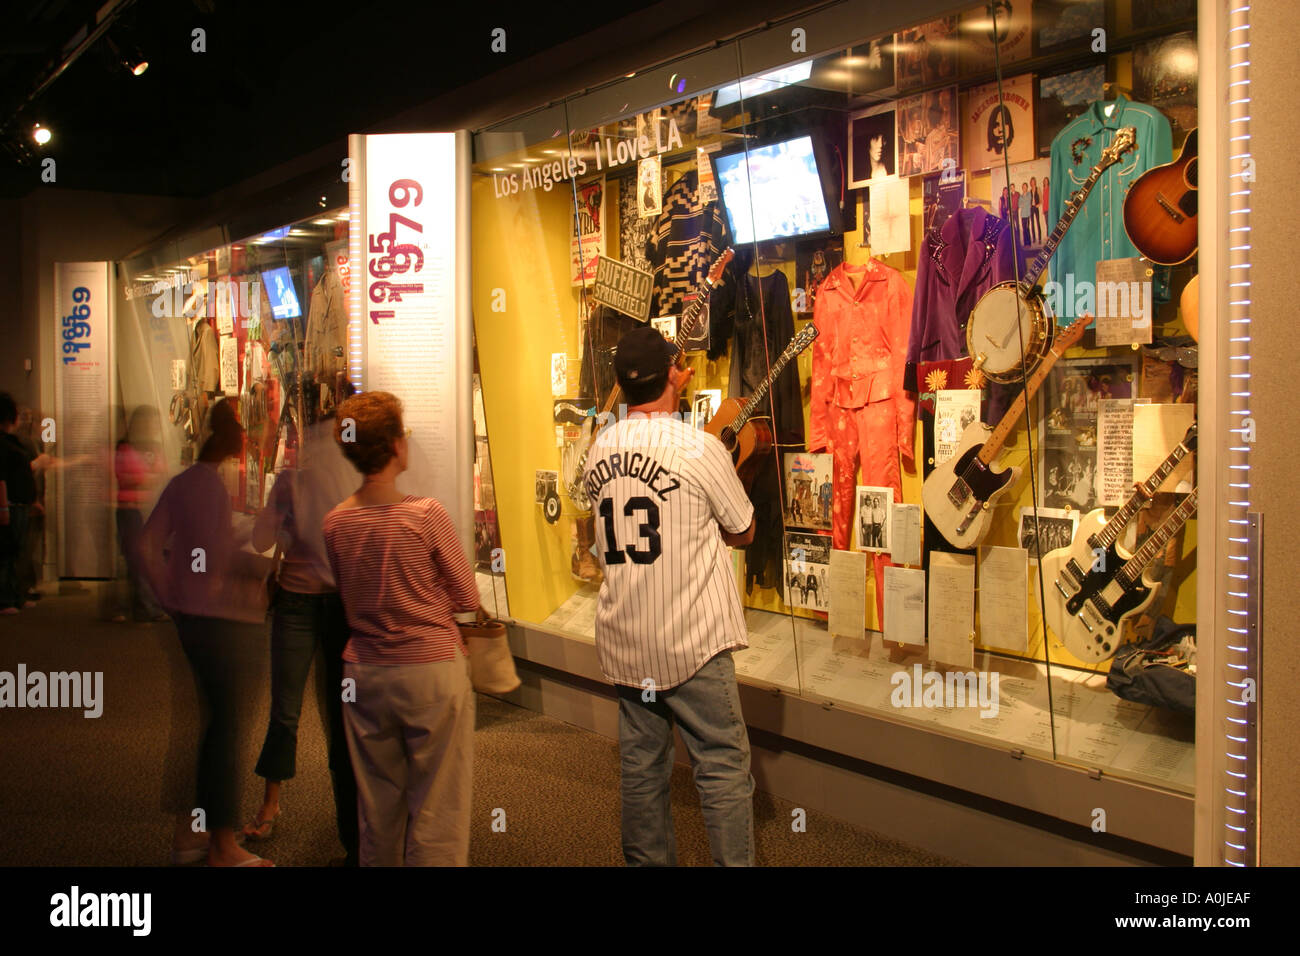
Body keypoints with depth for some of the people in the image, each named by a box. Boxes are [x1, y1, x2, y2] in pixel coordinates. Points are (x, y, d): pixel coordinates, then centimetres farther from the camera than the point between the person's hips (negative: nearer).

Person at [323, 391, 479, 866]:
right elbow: (468, 599, -5)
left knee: (377, 815, 15)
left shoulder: (335, 523, -3)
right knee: (437, 814, 4)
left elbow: (346, 600, 10)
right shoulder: (427, 515, -15)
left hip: (364, 672, 5)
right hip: (431, 670, -4)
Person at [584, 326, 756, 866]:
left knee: (642, 767, 14)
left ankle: (646, 862, 23)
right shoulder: (701, 448, -14)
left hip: (622, 641, 6)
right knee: (724, 767, 3)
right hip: (691, 641, -6)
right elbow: (743, 532, -2)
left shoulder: (598, 452, 3)